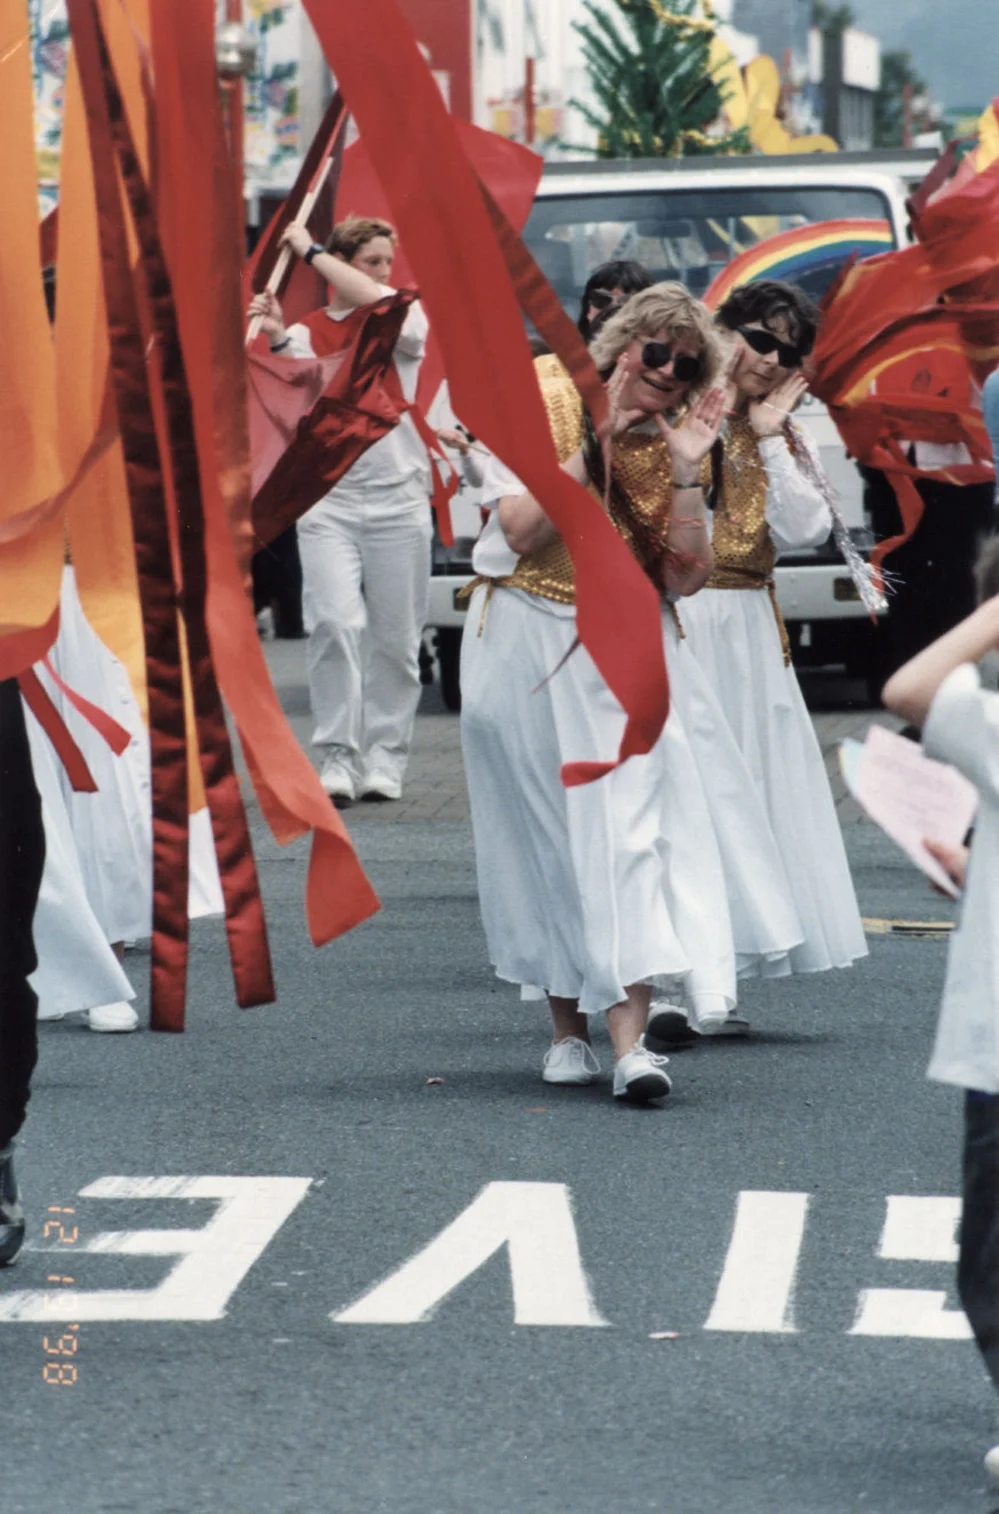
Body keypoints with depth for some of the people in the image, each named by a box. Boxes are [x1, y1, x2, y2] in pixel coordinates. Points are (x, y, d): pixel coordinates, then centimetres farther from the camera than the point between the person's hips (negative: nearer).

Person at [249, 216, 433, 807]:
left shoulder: (408, 316, 6)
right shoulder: (306, 331, 8)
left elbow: (378, 302, -17)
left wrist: (311, 250, -9)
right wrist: (279, 339, -19)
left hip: (398, 497, 0)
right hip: (328, 496, 0)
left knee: (395, 639, 2)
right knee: (335, 623, -15)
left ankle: (384, 761, 10)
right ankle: (339, 759, -13)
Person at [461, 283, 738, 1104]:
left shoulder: (675, 446, 6)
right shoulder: (549, 406, -3)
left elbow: (687, 576, -3)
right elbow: (521, 529, -15)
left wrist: (684, 472, -11)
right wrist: (598, 440, -16)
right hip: (524, 643, -1)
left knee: (625, 828, -14)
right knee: (544, 833, 5)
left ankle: (629, 1040, -23)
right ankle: (567, 1028, 16)